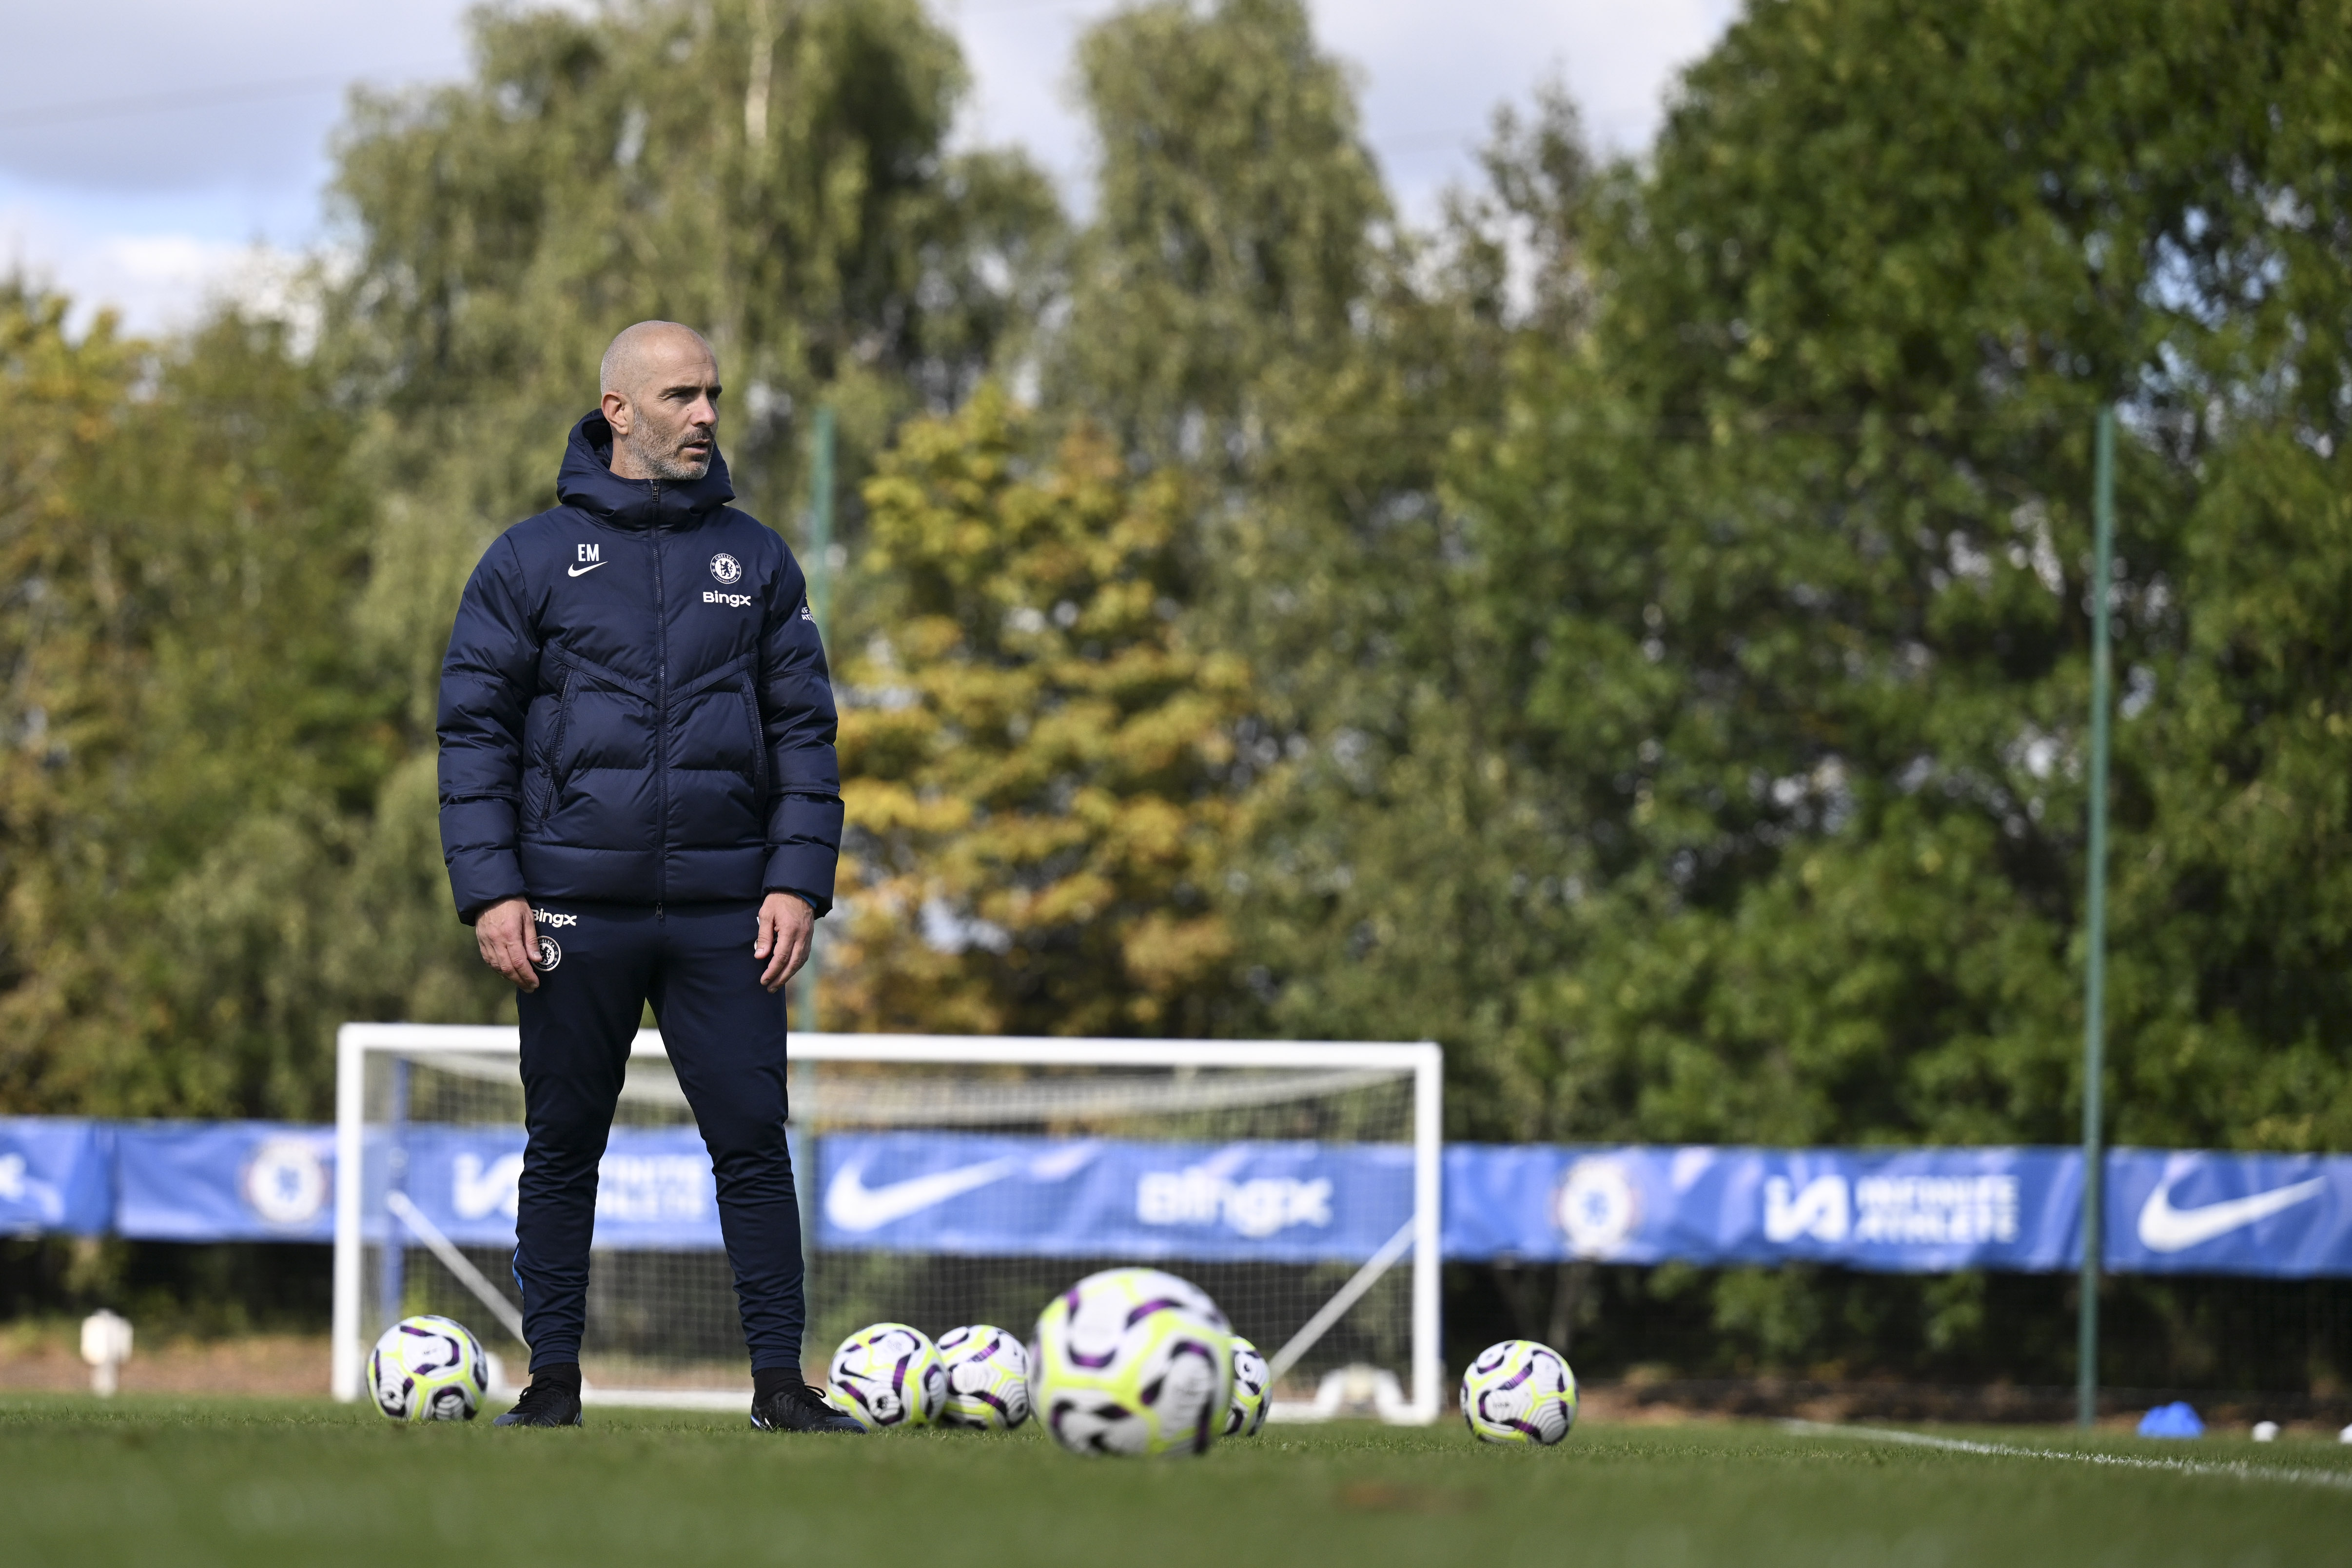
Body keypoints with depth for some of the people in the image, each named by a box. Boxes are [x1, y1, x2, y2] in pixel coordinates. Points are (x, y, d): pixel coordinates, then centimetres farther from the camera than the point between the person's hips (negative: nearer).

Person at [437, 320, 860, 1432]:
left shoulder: (756, 560, 9)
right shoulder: (532, 560, 3)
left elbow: (804, 729, 9)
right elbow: (474, 728, 2)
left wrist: (798, 879, -2)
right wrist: (490, 889, -8)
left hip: (725, 914, 1)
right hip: (574, 912, -1)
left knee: (753, 1142, -3)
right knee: (563, 1149, 5)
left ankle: (779, 1382, 0)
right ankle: (553, 1381, 12)